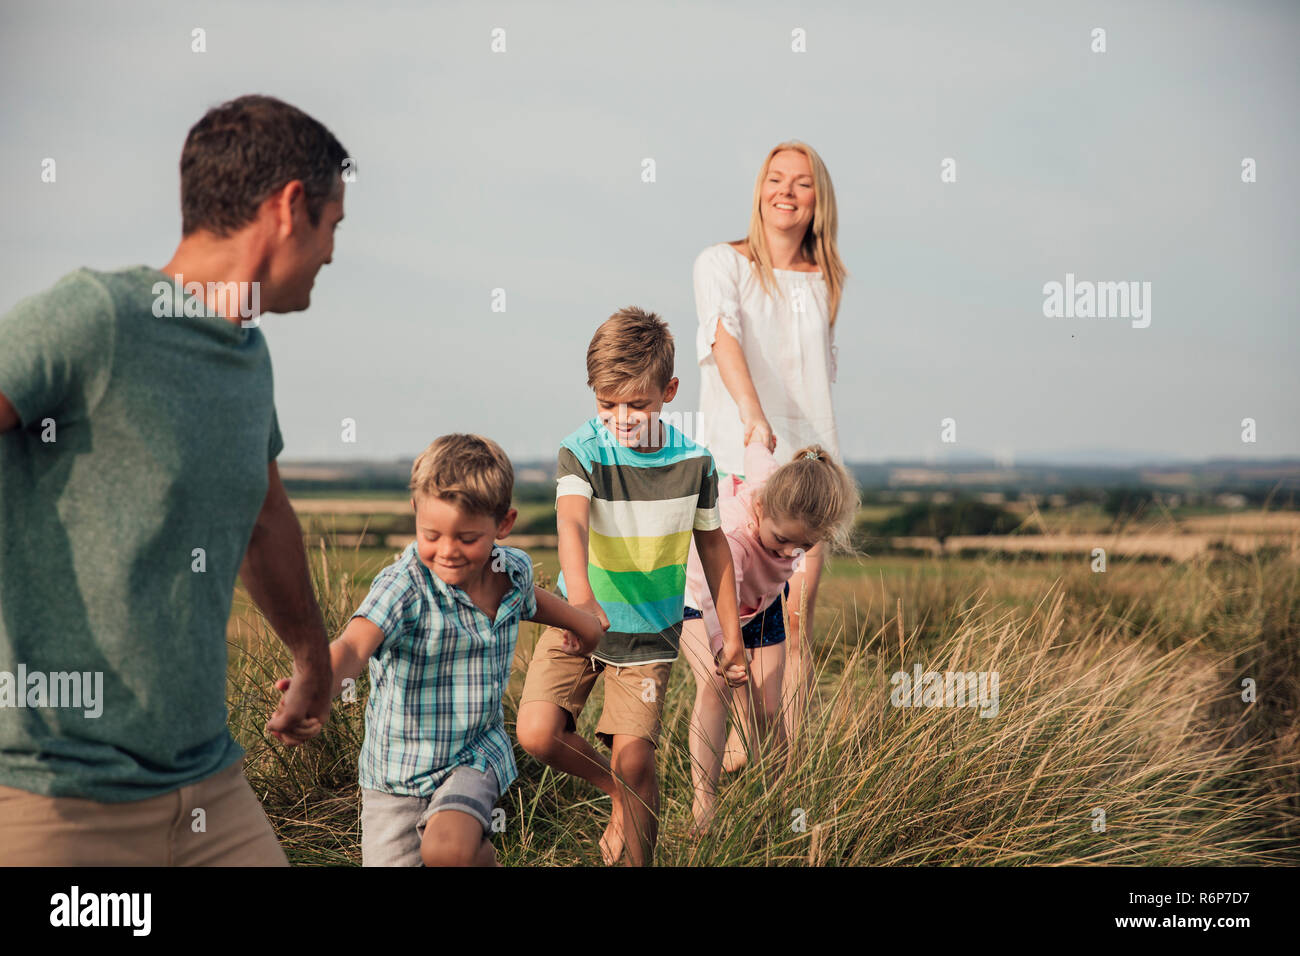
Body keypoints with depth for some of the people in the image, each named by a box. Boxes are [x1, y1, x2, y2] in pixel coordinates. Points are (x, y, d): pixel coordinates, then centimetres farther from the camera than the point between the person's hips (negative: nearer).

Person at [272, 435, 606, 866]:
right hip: (397, 769, -1)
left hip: (476, 754, 1)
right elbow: (355, 643, -40)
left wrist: (583, 622, 37)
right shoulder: (404, 584, -22)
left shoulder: (515, 570, -5)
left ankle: (480, 850, 8)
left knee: (447, 849, -24)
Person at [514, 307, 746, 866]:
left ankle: (638, 858, 16)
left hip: (650, 633, 0)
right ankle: (621, 795, 15)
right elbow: (571, 521, -34)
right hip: (579, 620, 0)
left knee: (633, 758, -7)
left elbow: (711, 542, 7)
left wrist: (732, 634, 9)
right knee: (537, 734, -14)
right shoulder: (582, 451, -15)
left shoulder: (692, 460, -7)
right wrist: (580, 593, -54)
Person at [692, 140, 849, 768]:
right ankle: (730, 750, 10)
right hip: (738, 460, -3)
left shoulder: (824, 282, 14)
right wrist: (753, 415, -35)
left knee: (796, 623, 0)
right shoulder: (722, 264, 0)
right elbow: (724, 337, -18)